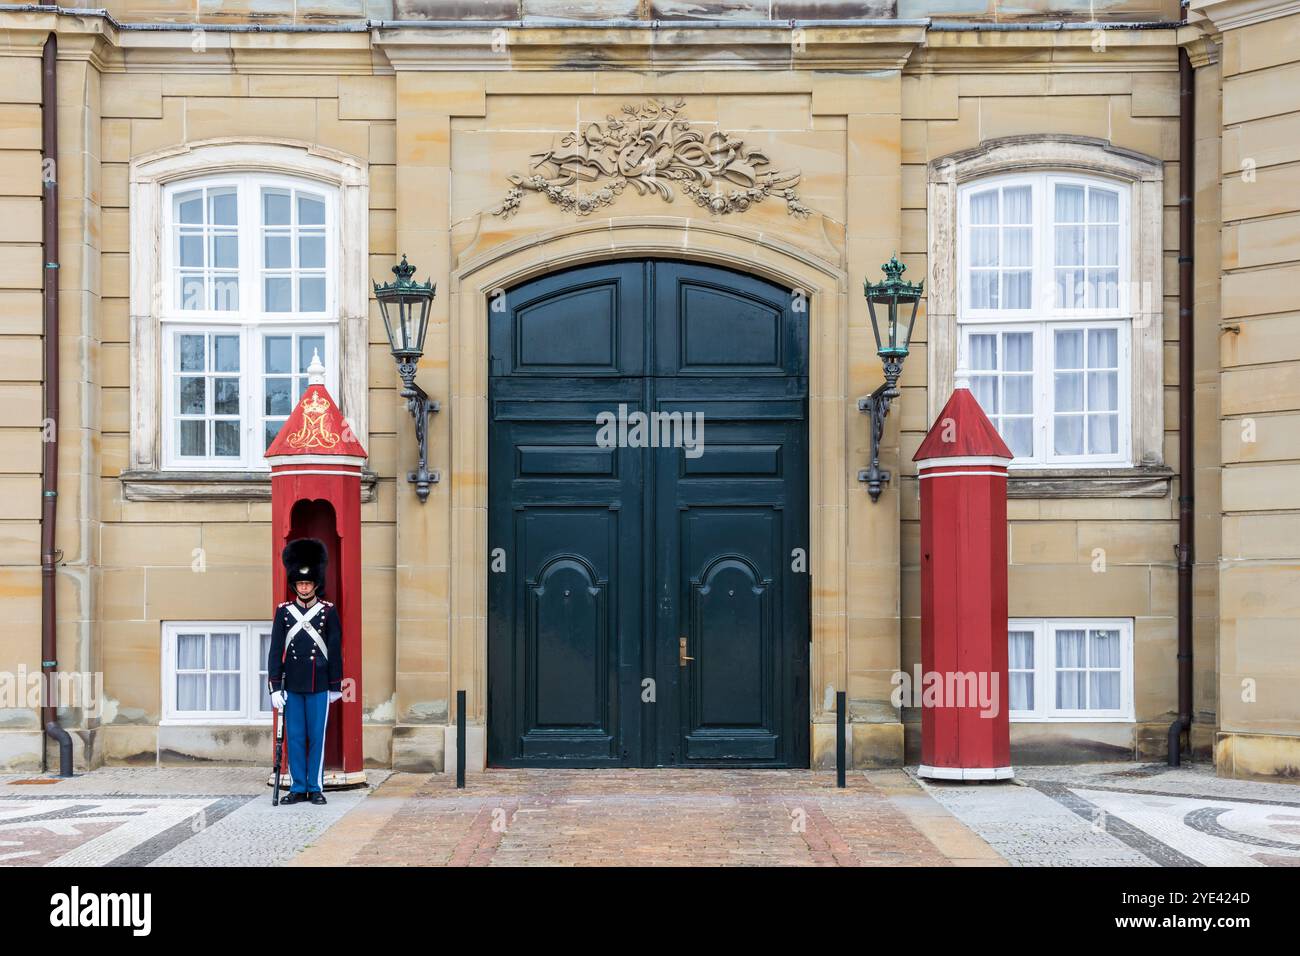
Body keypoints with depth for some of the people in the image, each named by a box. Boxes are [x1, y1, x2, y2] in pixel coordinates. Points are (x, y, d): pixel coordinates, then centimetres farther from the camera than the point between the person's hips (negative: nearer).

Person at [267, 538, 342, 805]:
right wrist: (275, 688, -4)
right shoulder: (283, 612, 4)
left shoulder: (328, 612, 1)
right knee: (295, 738, 4)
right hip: (292, 686, 1)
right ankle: (298, 788, 12)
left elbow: (335, 650, 3)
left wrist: (336, 686, 2)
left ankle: (316, 788, 10)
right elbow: (275, 651, 2)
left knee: (317, 737, 2)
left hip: (319, 686, -1)